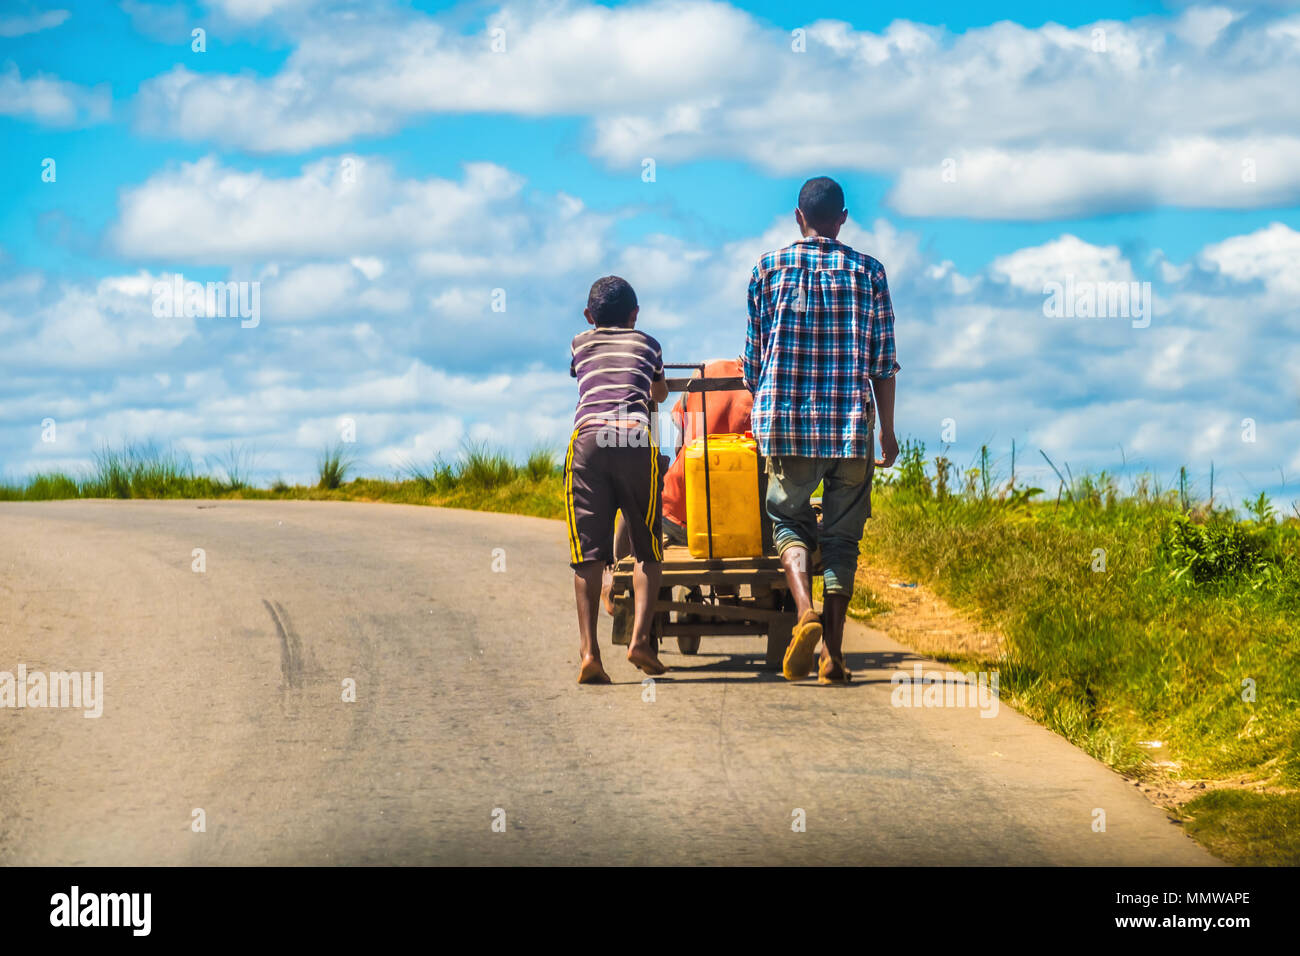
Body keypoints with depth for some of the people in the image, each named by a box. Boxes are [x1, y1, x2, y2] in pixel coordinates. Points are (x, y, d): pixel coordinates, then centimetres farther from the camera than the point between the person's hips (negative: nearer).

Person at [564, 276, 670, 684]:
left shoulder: (580, 344, 27)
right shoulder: (646, 344, 27)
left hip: (587, 438, 0)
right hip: (635, 438, 0)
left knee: (588, 550, -3)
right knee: (647, 547, 10)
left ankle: (589, 650, -16)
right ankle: (640, 637, -7)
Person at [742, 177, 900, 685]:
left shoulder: (769, 267, 4)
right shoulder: (868, 271, 5)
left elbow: (754, 354, 8)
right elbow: (883, 360, 5)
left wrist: (761, 412, 22)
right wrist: (887, 431, 12)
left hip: (786, 418, 0)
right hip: (852, 423, 0)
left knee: (788, 519, 12)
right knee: (842, 534, 8)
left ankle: (805, 610, -15)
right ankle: (833, 653, 4)